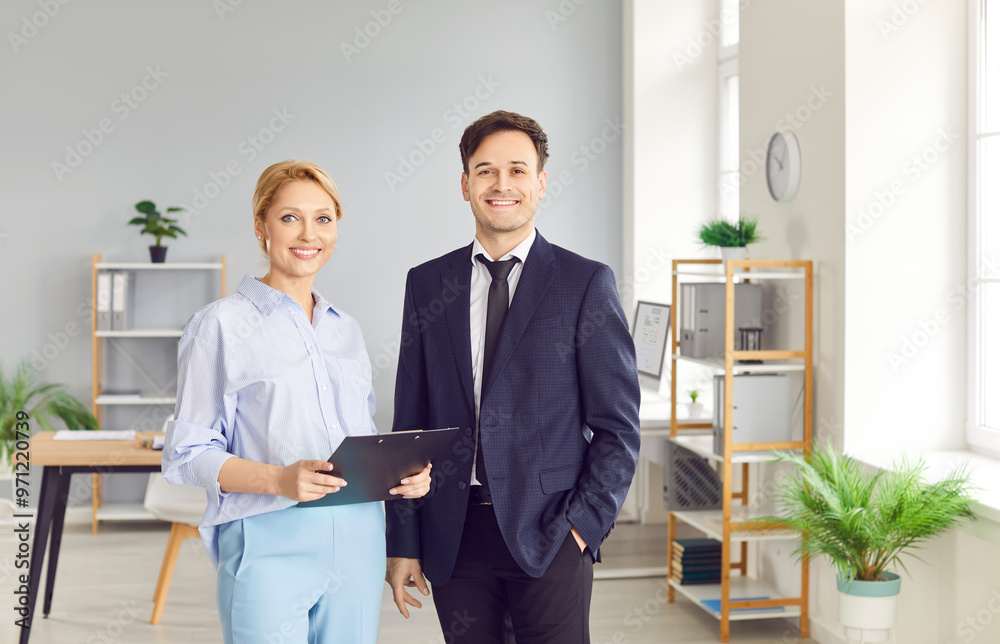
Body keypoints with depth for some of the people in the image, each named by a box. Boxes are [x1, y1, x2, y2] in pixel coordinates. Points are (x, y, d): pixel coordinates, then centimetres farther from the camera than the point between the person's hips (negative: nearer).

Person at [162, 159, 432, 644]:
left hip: (357, 544, 5)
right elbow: (187, 453, -5)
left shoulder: (346, 330, 15)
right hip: (268, 545, -5)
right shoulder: (222, 325, -2)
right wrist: (277, 479, -21)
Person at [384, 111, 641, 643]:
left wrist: (583, 525, -9)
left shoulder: (587, 283, -1)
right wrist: (403, 541, 5)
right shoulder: (427, 284, 8)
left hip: (548, 533, -2)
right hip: (453, 536, 3)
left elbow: (618, 426, -1)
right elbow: (410, 422, 8)